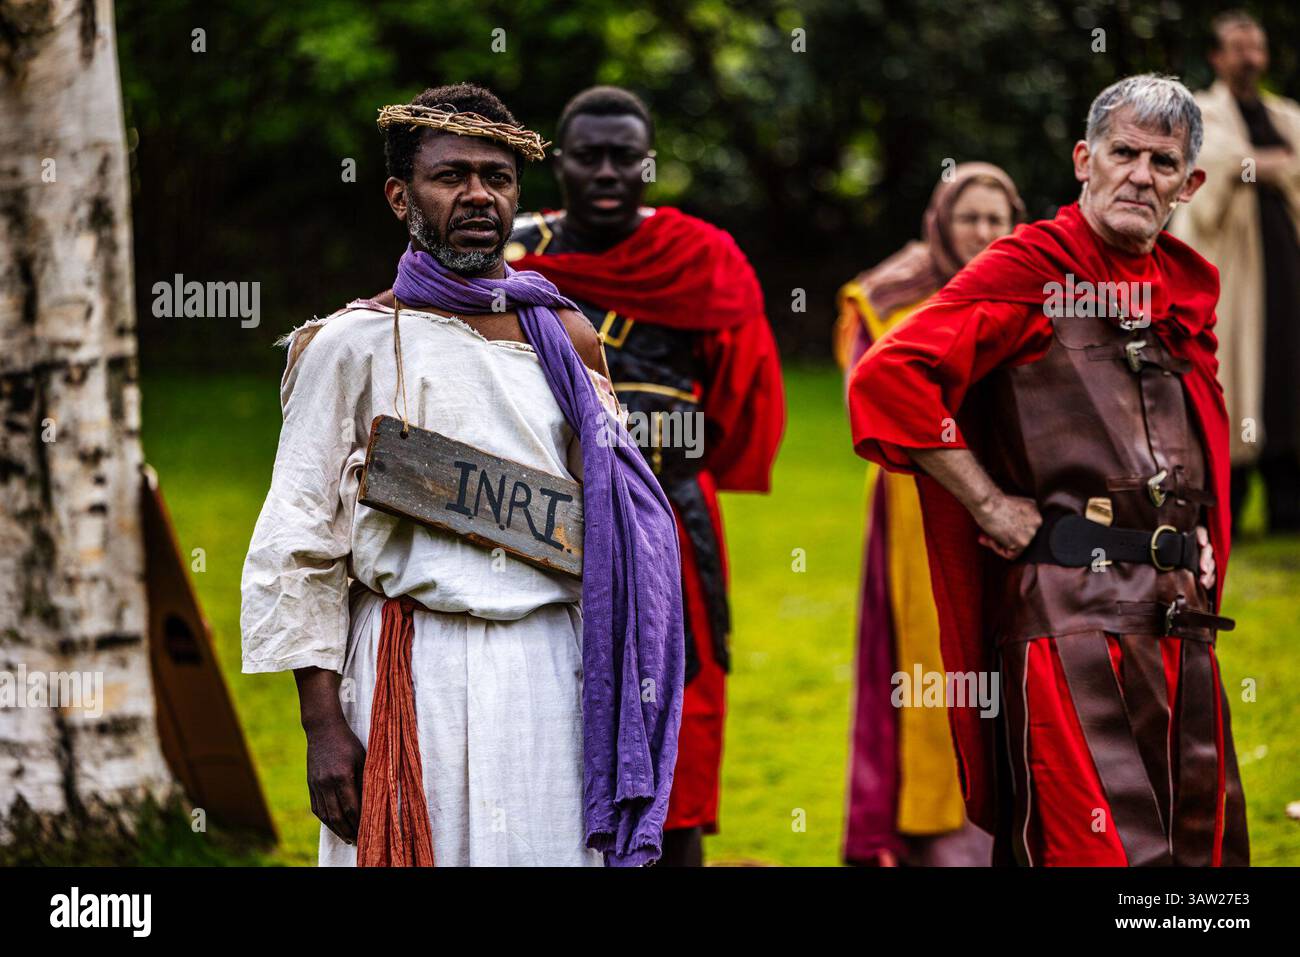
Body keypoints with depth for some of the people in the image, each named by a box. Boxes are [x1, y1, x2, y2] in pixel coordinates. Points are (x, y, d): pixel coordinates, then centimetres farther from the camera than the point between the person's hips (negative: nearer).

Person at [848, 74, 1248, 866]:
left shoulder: (1191, 289, 16)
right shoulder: (1030, 268, -5)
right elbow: (889, 377, -17)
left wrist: (1199, 536, 14)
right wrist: (990, 506, -14)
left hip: (1184, 615, 7)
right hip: (1070, 602, -7)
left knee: (1203, 843, 9)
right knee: (1099, 850, -12)